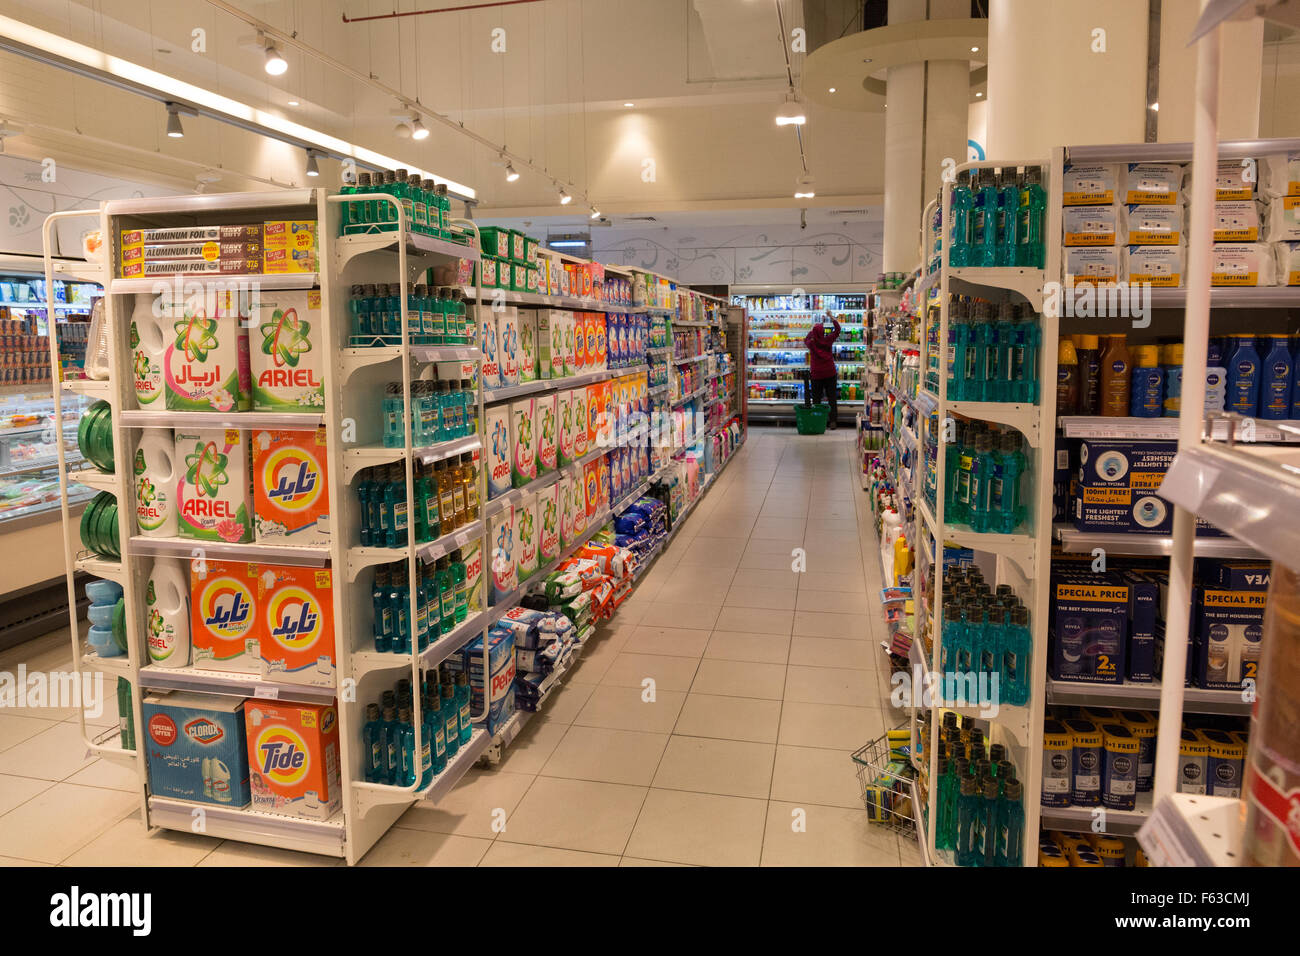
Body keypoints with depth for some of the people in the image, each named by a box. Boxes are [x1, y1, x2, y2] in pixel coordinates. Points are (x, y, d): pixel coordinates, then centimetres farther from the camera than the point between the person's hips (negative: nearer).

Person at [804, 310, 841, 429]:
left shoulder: (811, 343, -8)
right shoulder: (827, 340, -10)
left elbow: (806, 339, 17)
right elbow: (837, 329, 5)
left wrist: (818, 327, 21)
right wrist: (831, 317, 11)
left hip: (816, 375, 0)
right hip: (830, 373, 0)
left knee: (816, 399, 7)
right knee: (832, 398, 7)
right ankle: (832, 421, 6)